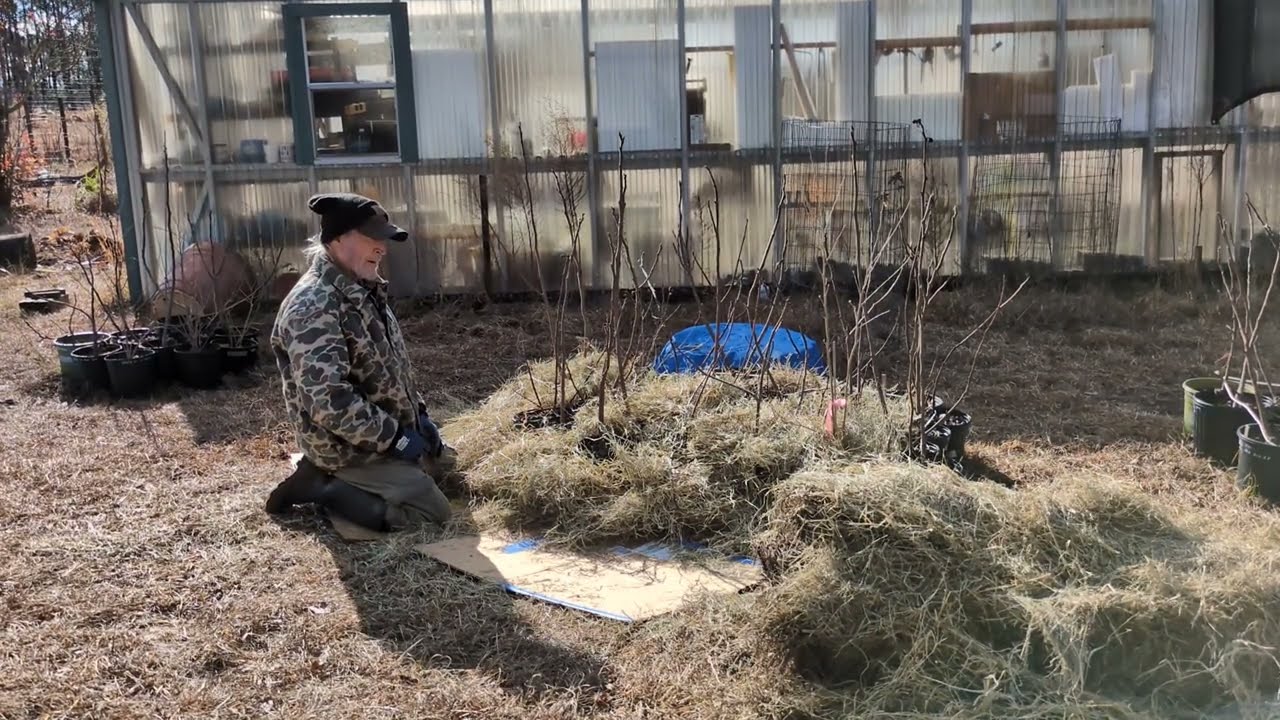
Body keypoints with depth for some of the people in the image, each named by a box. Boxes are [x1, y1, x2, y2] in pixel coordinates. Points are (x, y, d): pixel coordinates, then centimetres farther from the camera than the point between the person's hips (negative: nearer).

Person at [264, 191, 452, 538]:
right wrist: (393, 438, -25)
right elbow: (328, 402, -33)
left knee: (441, 457, 30)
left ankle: (326, 475, 20)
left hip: (387, 432, 10)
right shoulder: (313, 307, -26)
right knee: (434, 513, -13)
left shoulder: (362, 290, 6)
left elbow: (391, 365, 18)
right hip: (352, 448, -10)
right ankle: (319, 486, -4)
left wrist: (419, 414, 8)